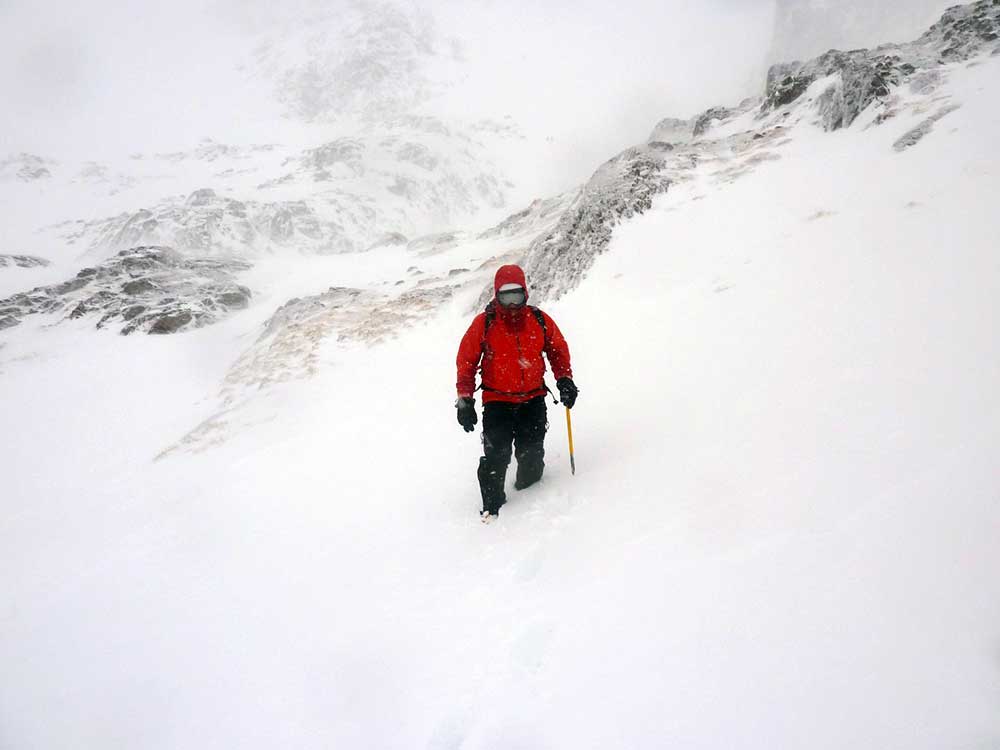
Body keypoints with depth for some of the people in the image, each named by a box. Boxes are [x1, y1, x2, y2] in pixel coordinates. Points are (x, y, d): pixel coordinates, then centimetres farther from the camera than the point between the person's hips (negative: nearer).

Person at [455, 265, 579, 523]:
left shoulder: (540, 320, 0)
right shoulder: (484, 323, -7)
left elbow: (558, 349, 15)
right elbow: (466, 361, -1)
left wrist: (564, 379, 5)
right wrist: (465, 400, -4)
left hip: (533, 399, 2)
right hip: (497, 401, -2)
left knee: (532, 453, 3)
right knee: (496, 455, -11)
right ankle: (491, 506, 2)